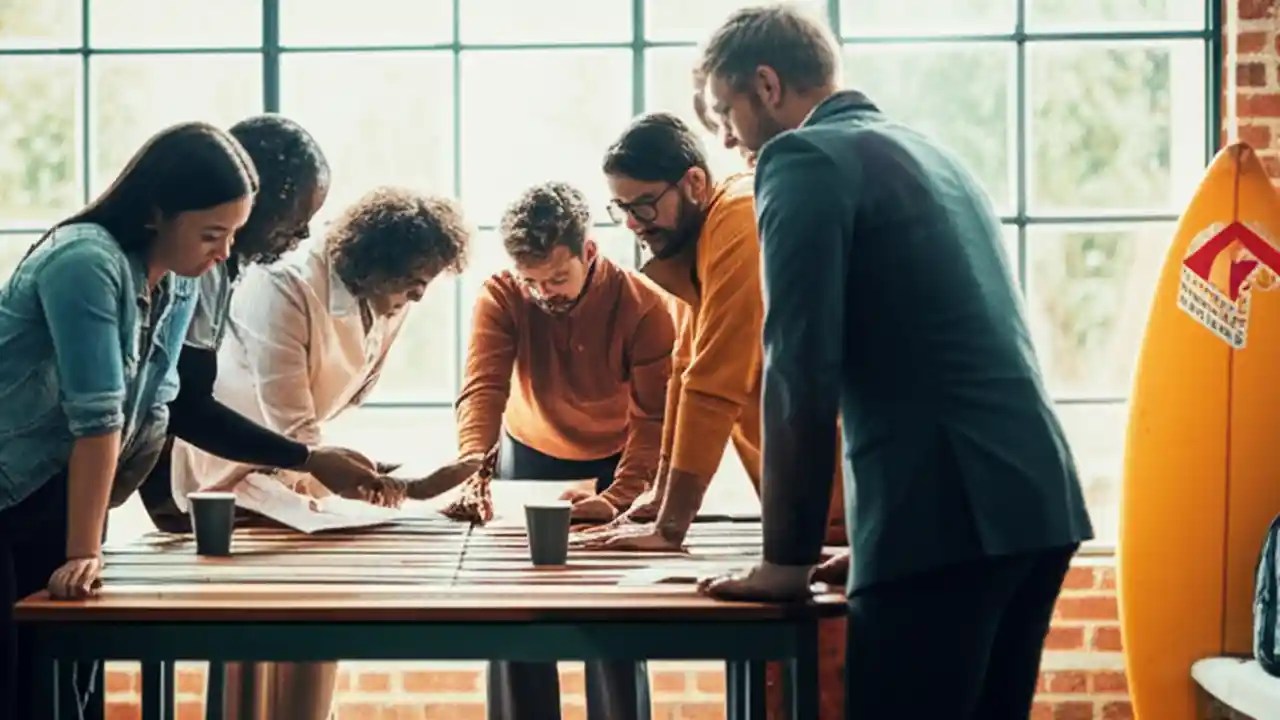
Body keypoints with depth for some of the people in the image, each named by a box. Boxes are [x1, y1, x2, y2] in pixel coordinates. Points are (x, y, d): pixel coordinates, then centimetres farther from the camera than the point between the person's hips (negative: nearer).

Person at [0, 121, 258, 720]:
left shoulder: (180, 282, 3)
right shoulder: (86, 263, -23)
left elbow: (149, 408, 5)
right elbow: (97, 419, -25)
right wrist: (83, 553, -25)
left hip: (57, 507, 7)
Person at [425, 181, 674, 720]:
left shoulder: (643, 305, -26)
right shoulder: (501, 296, -21)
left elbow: (654, 416, -27)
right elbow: (484, 385, -31)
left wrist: (620, 497, -38)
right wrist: (473, 459, -49)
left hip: (613, 463, -2)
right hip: (530, 456, 2)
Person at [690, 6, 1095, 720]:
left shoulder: (805, 160, -3)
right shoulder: (930, 151, 23)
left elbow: (802, 375, -11)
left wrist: (787, 559, -4)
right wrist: (863, 535, 28)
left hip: (946, 515, -9)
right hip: (1037, 499, 9)